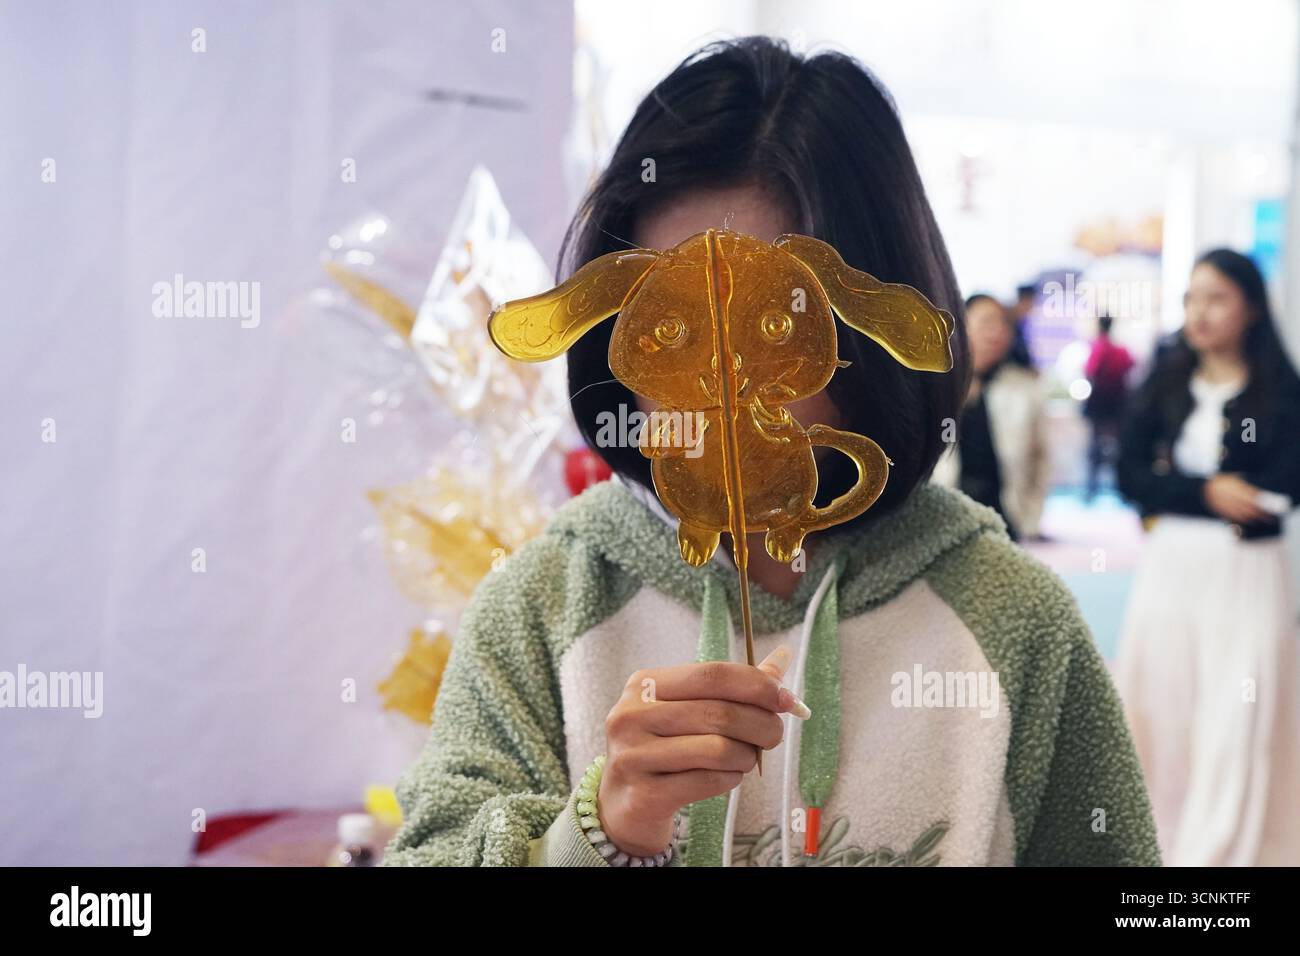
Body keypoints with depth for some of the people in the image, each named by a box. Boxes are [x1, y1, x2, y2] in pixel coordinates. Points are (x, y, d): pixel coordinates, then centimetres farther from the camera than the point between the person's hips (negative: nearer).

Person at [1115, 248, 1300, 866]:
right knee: (1163, 717, 7)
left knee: (1235, 727, -3)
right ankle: (1164, 847, 21)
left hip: (1246, 571, -3)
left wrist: (1173, 488, -13)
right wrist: (1206, 491, -17)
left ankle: (1216, 857, 4)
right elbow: (1130, 476, -1)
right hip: (1168, 566, 3)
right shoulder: (1163, 385, 7)